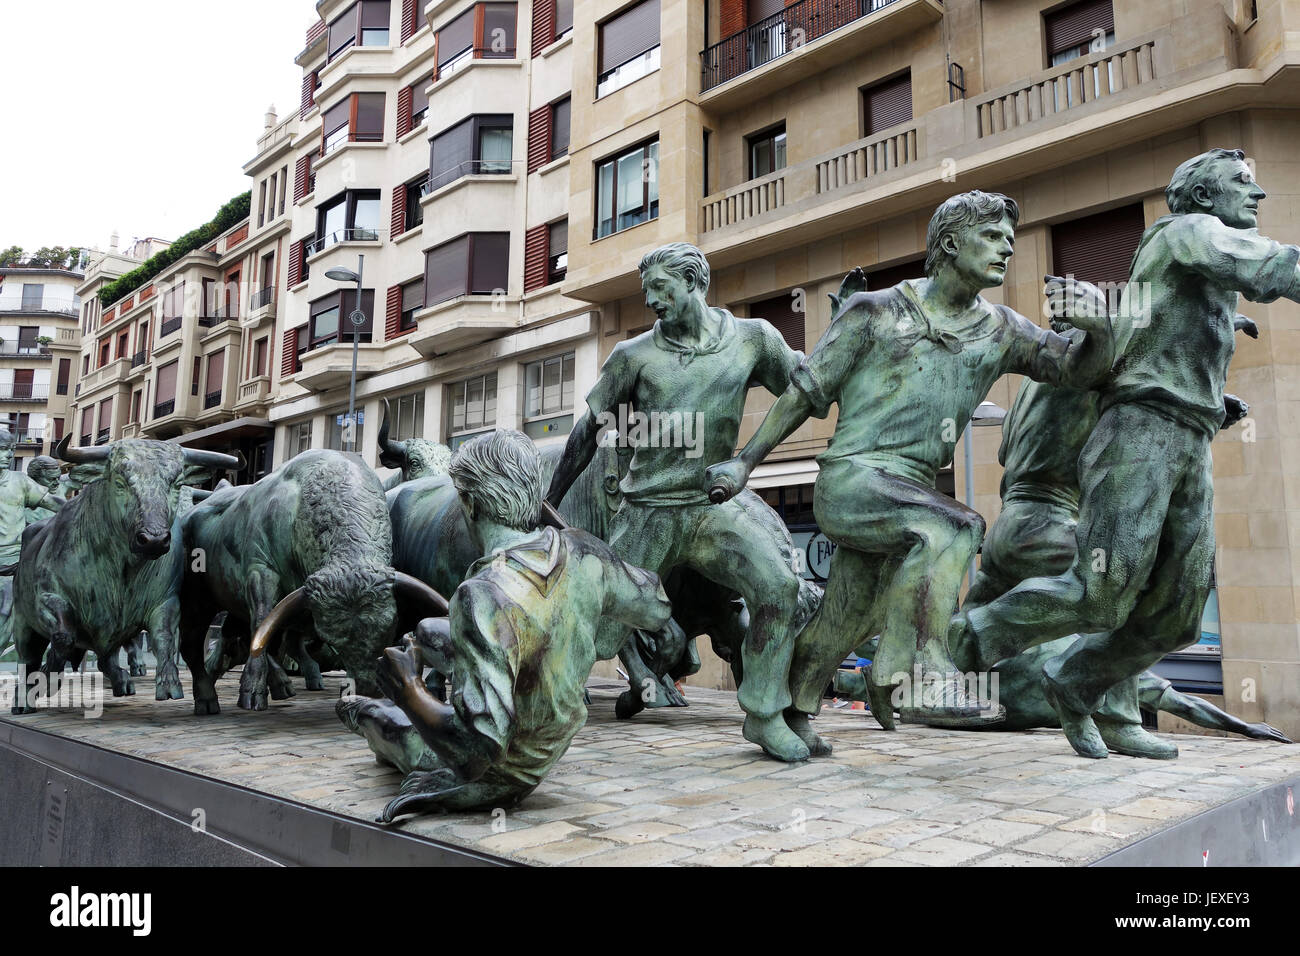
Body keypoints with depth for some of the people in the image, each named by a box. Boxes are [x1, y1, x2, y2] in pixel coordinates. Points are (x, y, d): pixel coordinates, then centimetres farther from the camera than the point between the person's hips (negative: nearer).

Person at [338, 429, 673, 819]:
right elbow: (657, 610, 1)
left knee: (361, 711, 24)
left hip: (492, 779, -6)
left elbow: (478, 751, -40)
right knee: (428, 629, 25)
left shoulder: (482, 597, -38)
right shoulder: (583, 552, -18)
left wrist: (408, 689, -24)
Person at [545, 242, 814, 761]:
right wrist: (547, 506, 10)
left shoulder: (751, 338, 3)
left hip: (713, 507, 0)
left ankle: (764, 714, -5)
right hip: (647, 514, 0)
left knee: (778, 587, -22)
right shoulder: (634, 355, 1)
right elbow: (586, 433, 7)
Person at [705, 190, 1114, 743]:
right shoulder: (876, 311, 0)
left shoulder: (1000, 332, 12)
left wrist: (1094, 322, -15)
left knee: (840, 630, 12)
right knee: (949, 528, -30)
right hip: (849, 482, -5)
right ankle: (917, 677, -24)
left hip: (907, 494, 5)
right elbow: (806, 390, 3)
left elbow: (1082, 369, 8)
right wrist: (745, 461, 2)